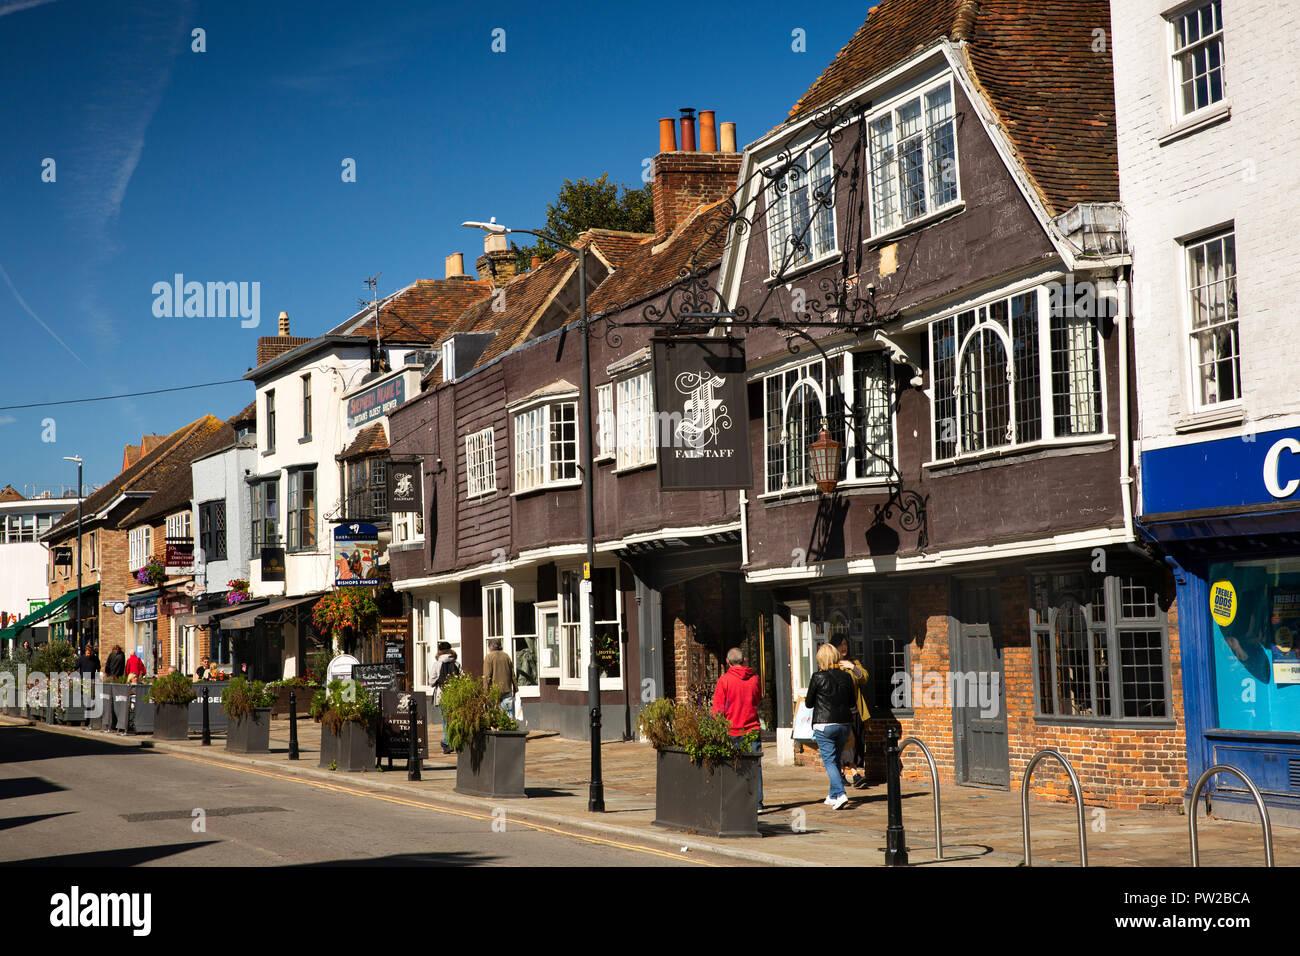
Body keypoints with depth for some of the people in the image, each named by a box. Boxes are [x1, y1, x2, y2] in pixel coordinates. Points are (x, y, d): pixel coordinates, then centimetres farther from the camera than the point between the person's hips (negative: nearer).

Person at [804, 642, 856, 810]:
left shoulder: (818, 678, -9)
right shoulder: (845, 676, 2)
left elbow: (809, 703, -1)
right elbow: (852, 702, 12)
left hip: (824, 725, -5)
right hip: (844, 724, 5)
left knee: (829, 761, -3)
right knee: (836, 760, 16)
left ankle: (840, 794, -19)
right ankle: (833, 796, 22)